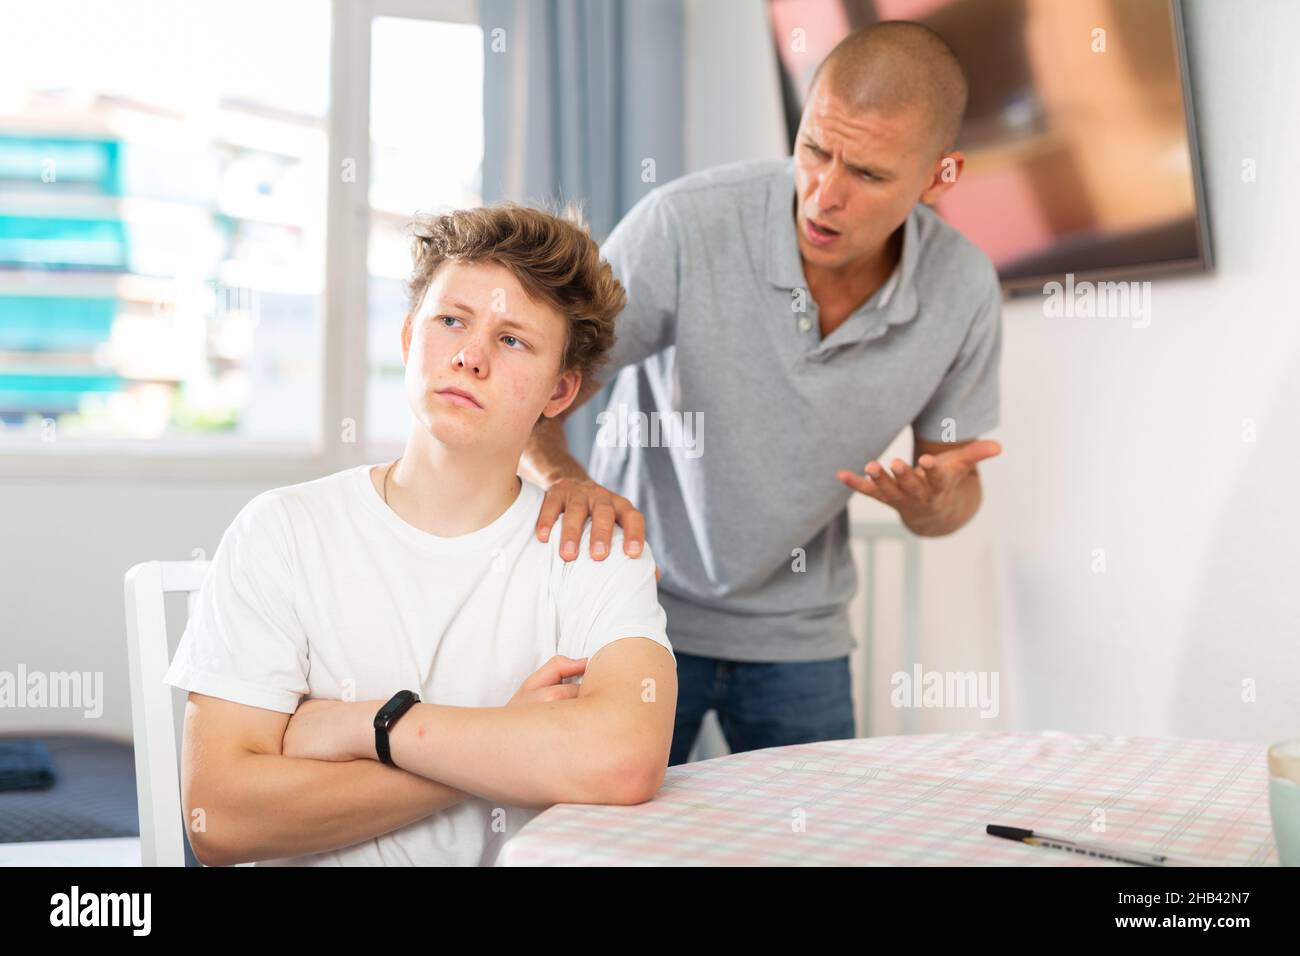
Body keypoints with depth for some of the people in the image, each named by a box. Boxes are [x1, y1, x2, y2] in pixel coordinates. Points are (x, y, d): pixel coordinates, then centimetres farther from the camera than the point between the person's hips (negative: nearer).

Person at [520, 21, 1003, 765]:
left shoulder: (963, 287, -12)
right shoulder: (685, 224, -23)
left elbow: (955, 496, 1)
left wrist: (932, 499, -22)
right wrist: (566, 479, -37)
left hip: (797, 638, 3)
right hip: (640, 609, -2)